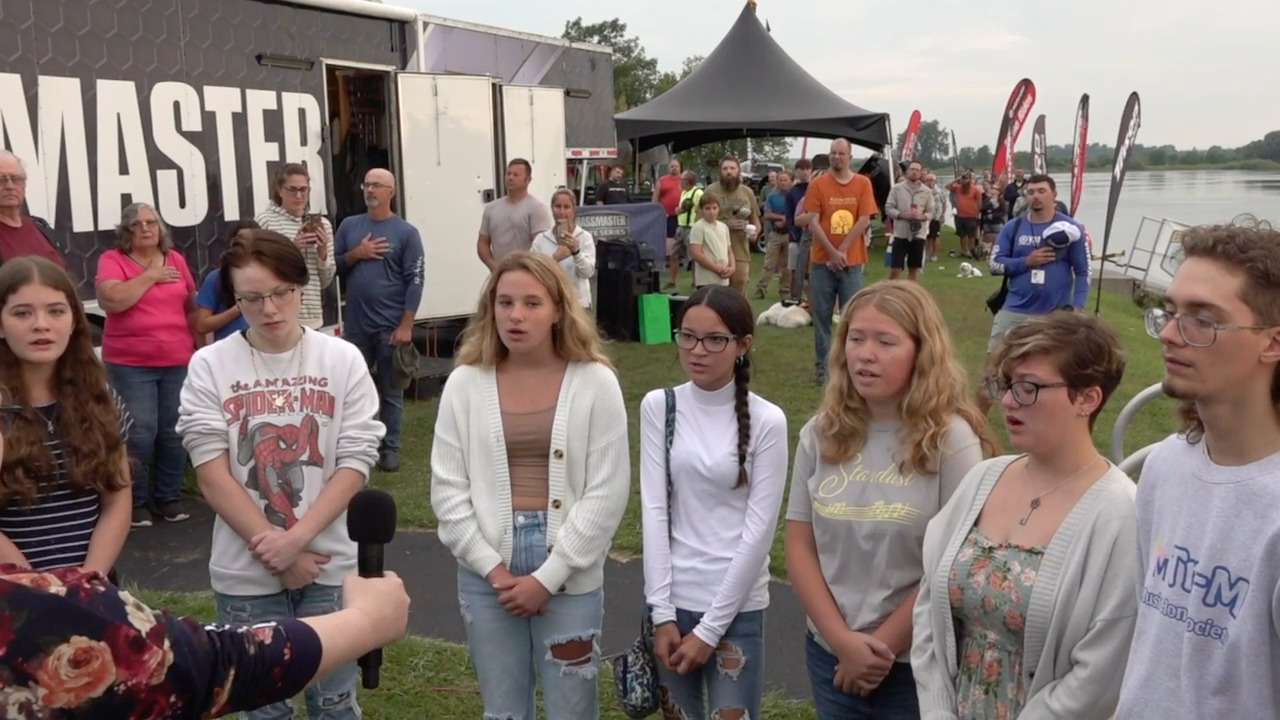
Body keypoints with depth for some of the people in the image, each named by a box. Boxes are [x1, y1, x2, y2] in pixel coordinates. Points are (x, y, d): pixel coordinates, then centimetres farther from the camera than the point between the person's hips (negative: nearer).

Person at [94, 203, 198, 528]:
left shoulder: (176, 259, 9)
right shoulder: (112, 260, -3)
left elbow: (192, 307, 16)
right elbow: (111, 300, -19)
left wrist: (200, 346, 11)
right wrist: (150, 276, -13)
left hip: (178, 362, 4)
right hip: (130, 364, -4)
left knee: (175, 431, 7)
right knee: (139, 433, -6)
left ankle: (169, 496, 20)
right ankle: (136, 501, 9)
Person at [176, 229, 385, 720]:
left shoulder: (343, 359, -2)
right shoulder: (210, 366, -4)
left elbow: (355, 464, -5)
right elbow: (212, 475, -7)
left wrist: (297, 538, -15)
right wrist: (274, 553, -10)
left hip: (331, 565, 0)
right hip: (246, 574, 0)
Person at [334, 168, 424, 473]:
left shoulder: (406, 232, -3)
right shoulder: (349, 226, 7)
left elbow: (414, 281, -7)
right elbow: (334, 267, 9)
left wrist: (406, 325, -12)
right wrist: (355, 254, -9)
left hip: (391, 326, -3)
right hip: (356, 325, 3)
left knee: (391, 391, 6)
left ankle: (390, 448, 16)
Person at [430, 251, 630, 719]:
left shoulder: (595, 382, -6)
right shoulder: (465, 384, 0)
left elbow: (607, 493, -9)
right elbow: (448, 488, -1)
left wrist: (547, 577, -11)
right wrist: (492, 568, -8)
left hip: (569, 577, -2)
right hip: (486, 576, 2)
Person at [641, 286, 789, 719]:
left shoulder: (766, 421, -9)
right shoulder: (659, 407, -3)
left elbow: (758, 530, -9)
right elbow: (653, 510, -4)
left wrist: (710, 629, -9)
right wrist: (663, 613, -8)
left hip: (737, 607, -2)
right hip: (671, 600, 2)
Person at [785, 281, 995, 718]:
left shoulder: (951, 440, -12)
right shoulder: (821, 434, -1)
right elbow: (799, 546, 0)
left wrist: (882, 645, -11)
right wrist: (841, 638, -10)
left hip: (918, 663, -3)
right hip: (829, 653, 3)